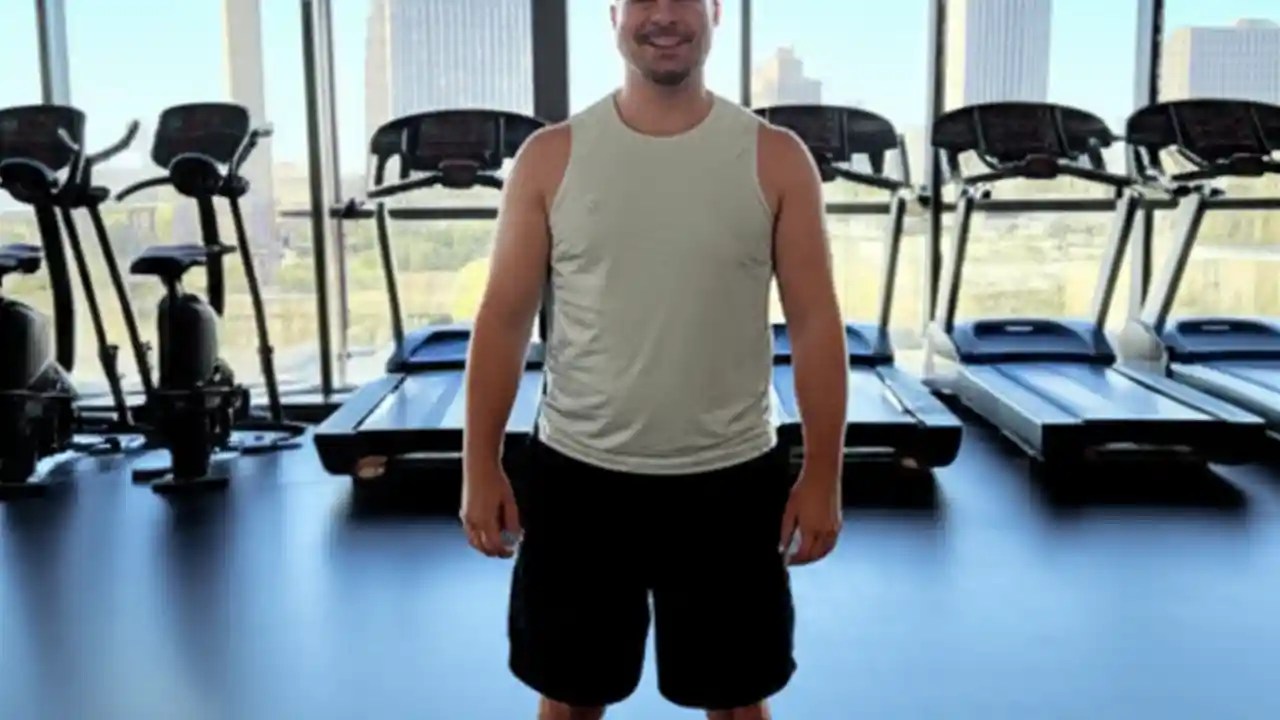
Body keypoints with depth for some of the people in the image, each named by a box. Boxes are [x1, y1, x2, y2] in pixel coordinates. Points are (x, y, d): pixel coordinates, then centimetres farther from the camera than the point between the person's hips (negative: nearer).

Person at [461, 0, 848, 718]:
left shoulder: (776, 158, -3)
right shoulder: (552, 156, -1)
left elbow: (816, 324, -2)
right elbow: (505, 318, 0)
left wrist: (823, 475, -5)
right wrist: (482, 465, -3)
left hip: (730, 478, 0)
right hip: (578, 475, 1)